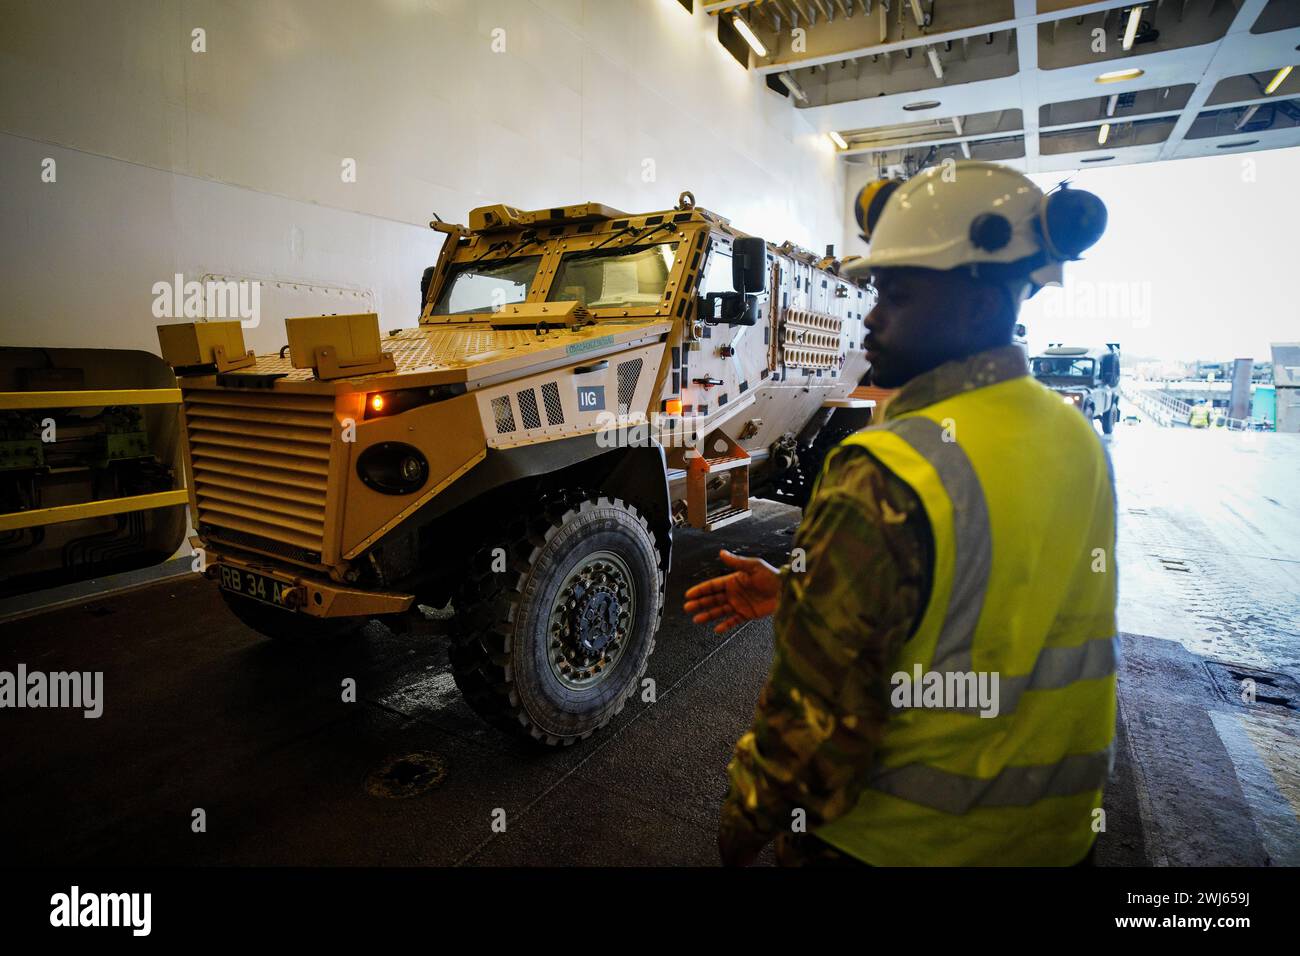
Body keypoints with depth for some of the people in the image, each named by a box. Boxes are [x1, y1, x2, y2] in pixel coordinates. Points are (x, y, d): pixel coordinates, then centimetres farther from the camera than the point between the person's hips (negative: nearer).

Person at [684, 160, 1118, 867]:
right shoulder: (1079, 441, -3)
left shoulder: (886, 477, -30)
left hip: (901, 841, -6)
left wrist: (744, 824, -7)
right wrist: (793, 588, 6)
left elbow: (816, 706, -25)